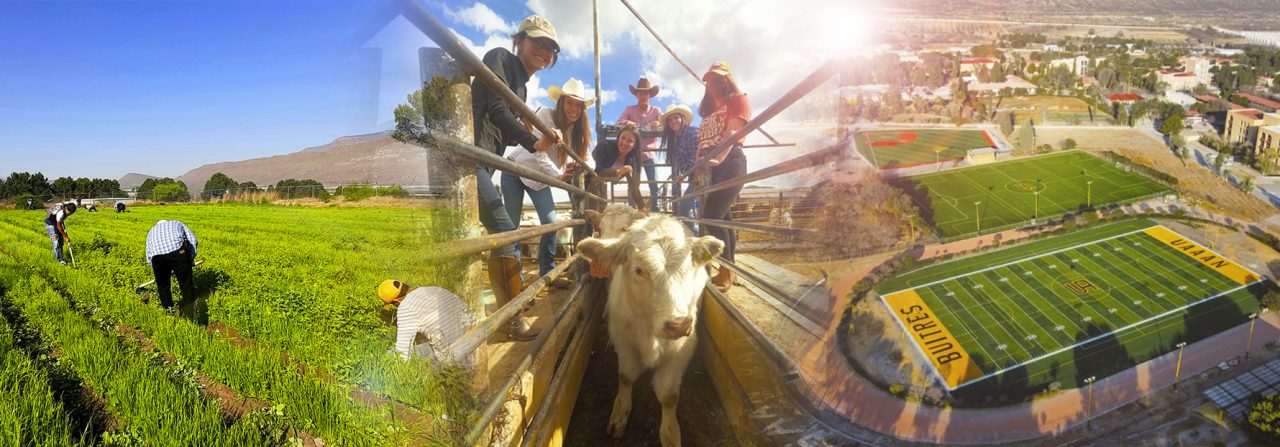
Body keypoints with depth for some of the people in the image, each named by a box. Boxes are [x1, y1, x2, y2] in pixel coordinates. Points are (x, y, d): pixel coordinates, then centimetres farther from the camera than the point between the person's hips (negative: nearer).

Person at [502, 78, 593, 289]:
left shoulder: (574, 129, -3)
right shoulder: (545, 115, -21)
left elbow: (564, 158, -5)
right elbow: (538, 152, -25)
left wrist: (569, 170, -27)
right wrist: (558, 175, -24)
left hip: (540, 177, 5)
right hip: (516, 170, -5)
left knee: (550, 222, -5)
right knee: (512, 224, -3)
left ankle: (548, 271, 8)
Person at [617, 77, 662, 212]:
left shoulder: (656, 110, 5)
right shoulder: (629, 109, 3)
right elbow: (619, 124, -8)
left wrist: (659, 124, -28)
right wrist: (629, 123, -29)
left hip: (649, 154, 0)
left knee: (654, 186, -1)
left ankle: (655, 211, 6)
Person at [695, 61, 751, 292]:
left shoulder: (738, 100, 3)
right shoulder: (709, 108, 26)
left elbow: (732, 132, -13)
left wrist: (719, 158, -28)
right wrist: (698, 169, 10)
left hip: (730, 163, -8)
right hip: (710, 167, 8)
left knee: (712, 217, -17)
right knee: (722, 217, 8)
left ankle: (725, 273, -11)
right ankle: (729, 270, 15)